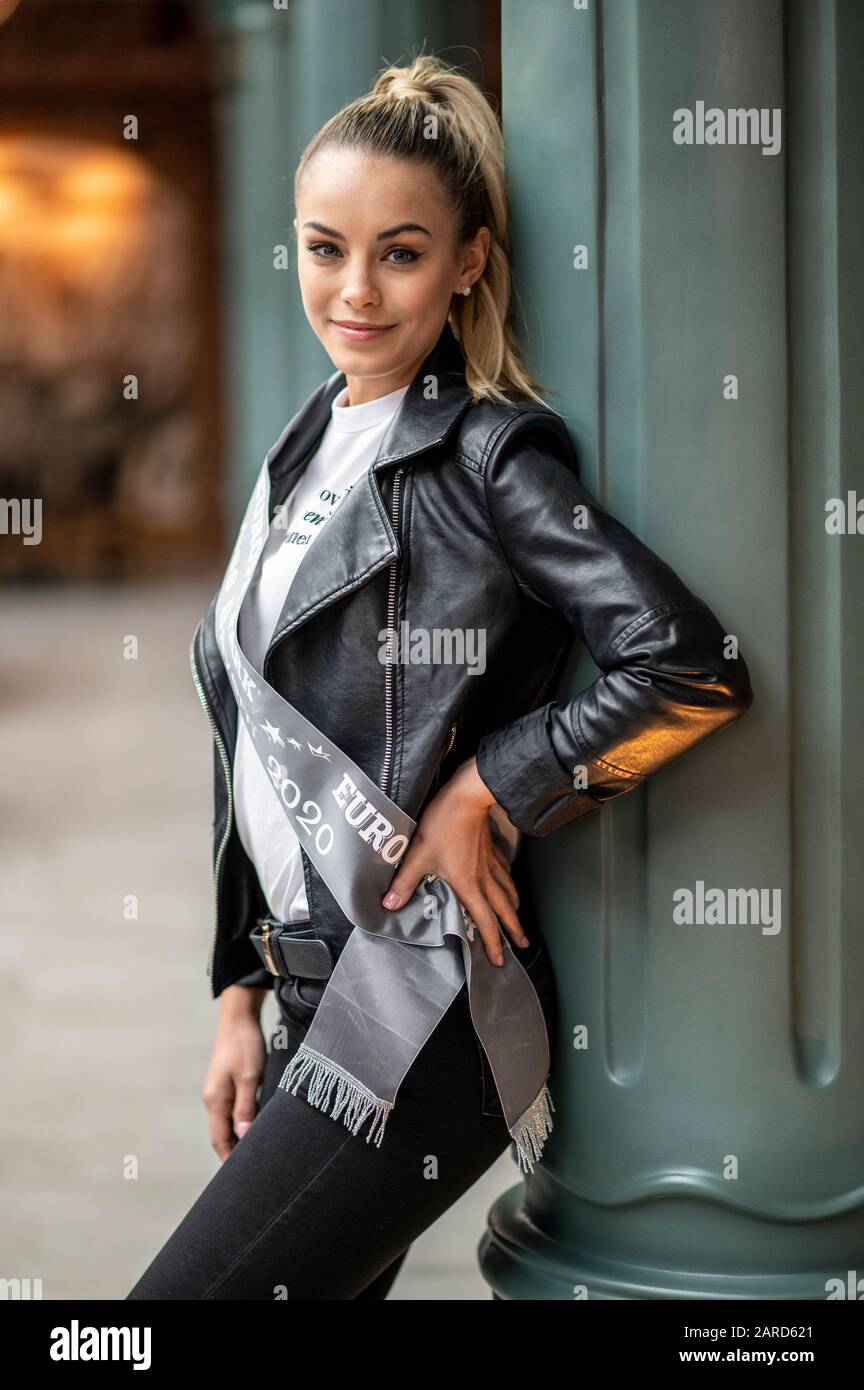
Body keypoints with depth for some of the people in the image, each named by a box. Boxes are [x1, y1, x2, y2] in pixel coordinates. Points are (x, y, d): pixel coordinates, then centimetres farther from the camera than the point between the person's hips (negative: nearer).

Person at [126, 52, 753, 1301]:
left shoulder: (489, 454, -10)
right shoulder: (313, 448, 12)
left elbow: (696, 671, -22)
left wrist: (486, 795, -14)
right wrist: (242, 996, 15)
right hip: (314, 989, 8)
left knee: (185, 1290, -9)